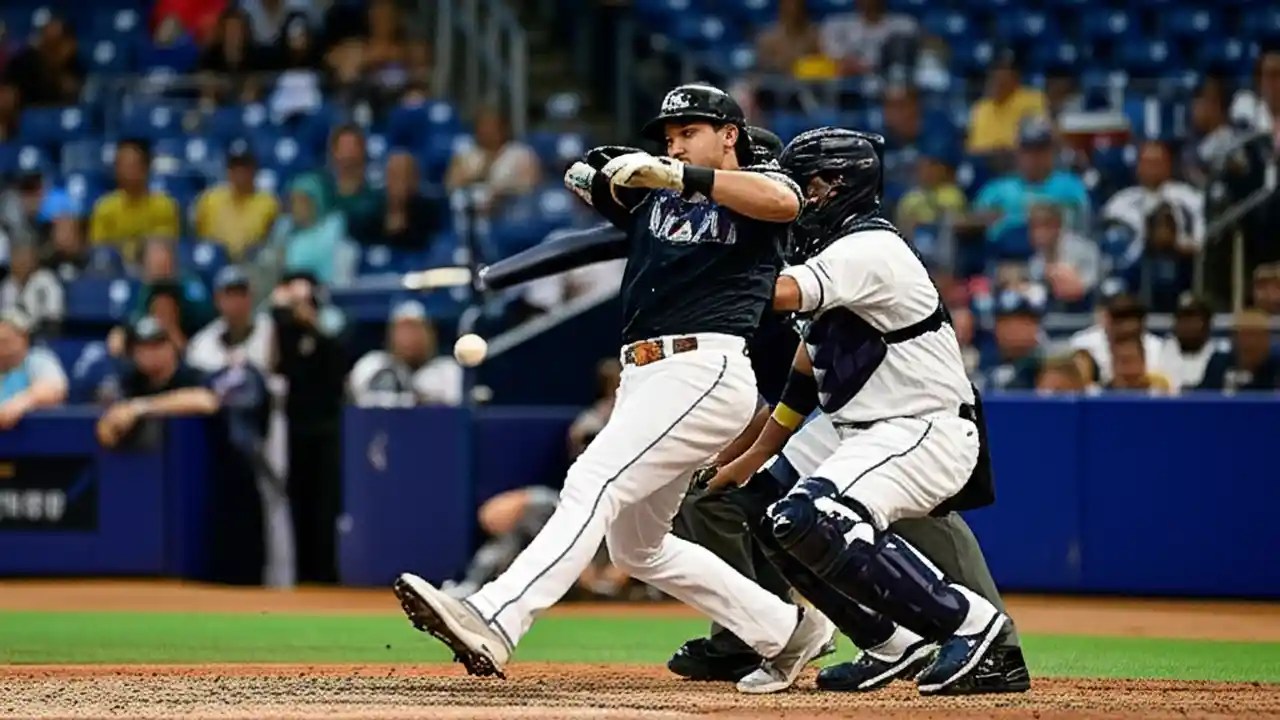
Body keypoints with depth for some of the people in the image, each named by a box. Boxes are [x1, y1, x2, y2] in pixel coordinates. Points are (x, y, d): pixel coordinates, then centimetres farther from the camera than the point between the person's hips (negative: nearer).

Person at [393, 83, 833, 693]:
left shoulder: (756, 188, 3)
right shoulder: (651, 191, 22)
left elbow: (783, 202, -21)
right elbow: (587, 182, 8)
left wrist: (679, 177, -27)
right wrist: (600, 173, -17)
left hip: (705, 371, -9)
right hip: (644, 377, 9)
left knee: (593, 485, -24)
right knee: (636, 549, 17)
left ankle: (493, 622, -39)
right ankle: (786, 631, 26)